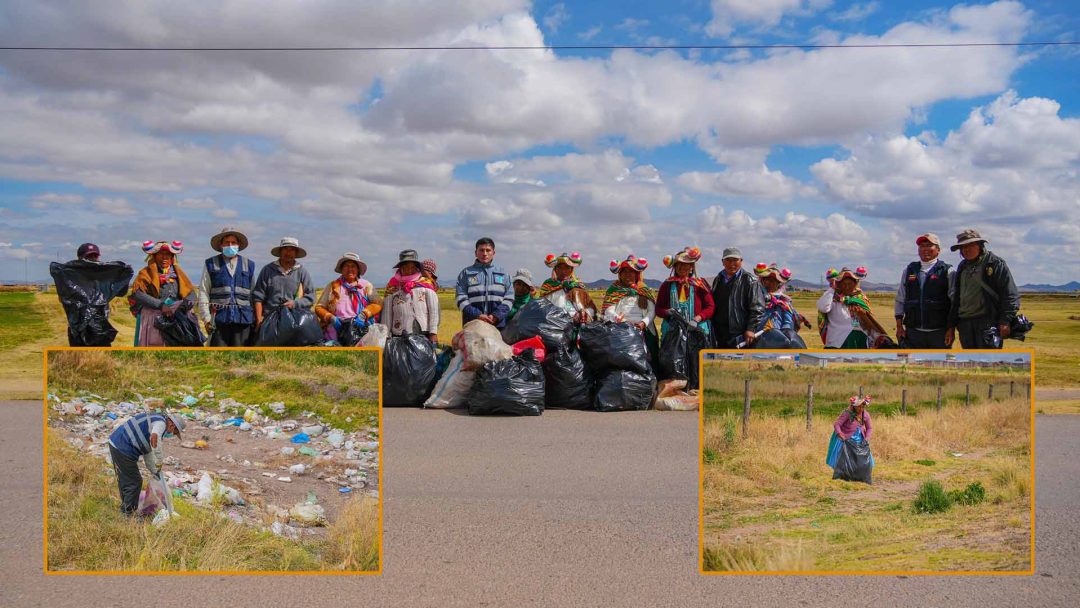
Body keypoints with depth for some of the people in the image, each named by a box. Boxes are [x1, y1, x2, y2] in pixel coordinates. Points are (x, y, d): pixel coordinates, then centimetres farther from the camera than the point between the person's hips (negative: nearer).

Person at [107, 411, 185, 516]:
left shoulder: (154, 421, 20)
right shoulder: (161, 422, -11)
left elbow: (147, 451, 27)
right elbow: (154, 438, -35)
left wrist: (153, 471, 30)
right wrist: (160, 460, -25)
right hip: (123, 449, -10)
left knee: (124, 479, 23)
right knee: (135, 482, 0)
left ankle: (125, 507, 37)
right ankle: (129, 512, 8)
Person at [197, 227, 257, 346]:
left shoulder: (249, 265, 16)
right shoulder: (211, 264, 9)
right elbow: (203, 293, 4)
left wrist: (256, 319, 10)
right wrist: (206, 318, -4)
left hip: (243, 318, 2)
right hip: (219, 318, -2)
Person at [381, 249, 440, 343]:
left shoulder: (426, 284, 7)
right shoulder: (393, 287, 10)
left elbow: (433, 310, 3)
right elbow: (387, 313, 9)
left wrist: (433, 333, -3)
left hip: (424, 335, 0)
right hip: (399, 337, 1)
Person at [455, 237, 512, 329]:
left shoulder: (502, 273, 14)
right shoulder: (466, 273, 10)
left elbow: (509, 297, 9)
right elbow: (460, 299, 2)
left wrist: (496, 315, -8)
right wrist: (477, 315, -12)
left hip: (498, 324, 1)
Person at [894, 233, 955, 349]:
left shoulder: (948, 272, 2)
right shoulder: (909, 271, 12)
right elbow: (899, 300, 13)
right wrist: (899, 326, 6)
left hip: (939, 332, -3)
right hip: (913, 332, 3)